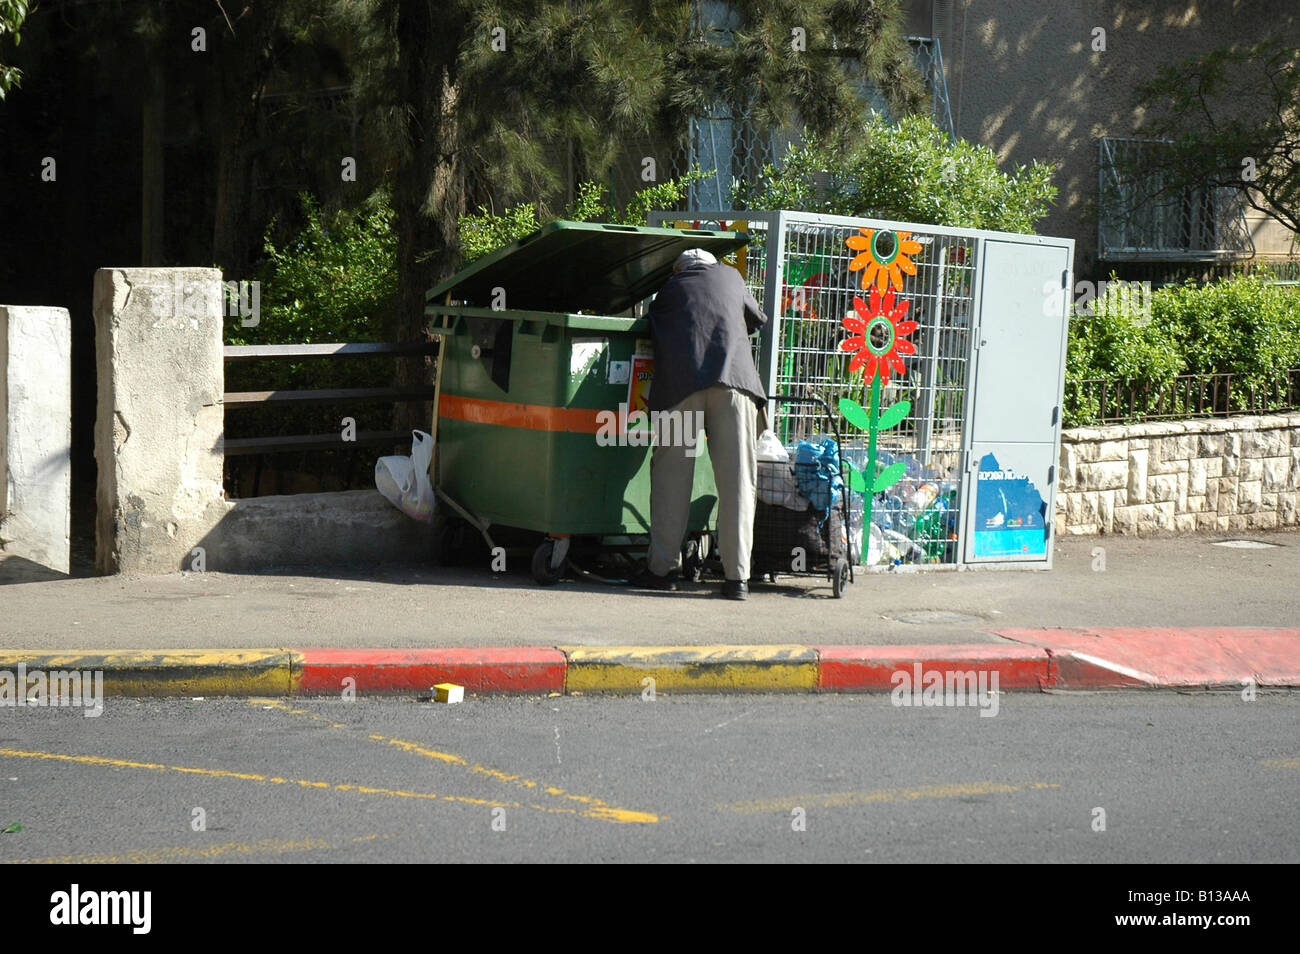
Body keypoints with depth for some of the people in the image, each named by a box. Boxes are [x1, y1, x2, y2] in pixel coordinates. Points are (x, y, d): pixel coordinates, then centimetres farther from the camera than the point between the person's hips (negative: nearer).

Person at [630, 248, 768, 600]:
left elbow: (654, 331, 23)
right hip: (734, 376, 0)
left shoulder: (668, 289, 27)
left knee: (672, 475, 4)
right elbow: (757, 318, 41)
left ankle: (662, 567, 5)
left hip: (680, 380, 0)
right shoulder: (730, 275, 28)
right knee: (737, 479, -1)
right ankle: (738, 576, -3)